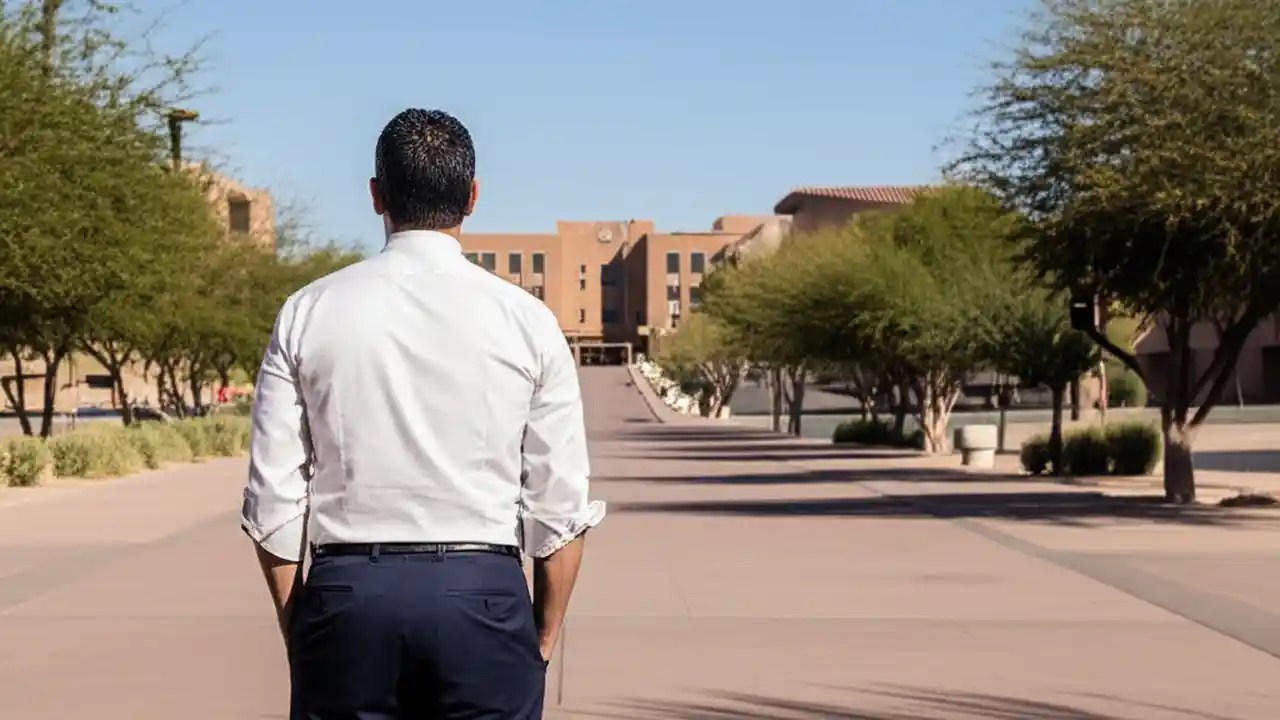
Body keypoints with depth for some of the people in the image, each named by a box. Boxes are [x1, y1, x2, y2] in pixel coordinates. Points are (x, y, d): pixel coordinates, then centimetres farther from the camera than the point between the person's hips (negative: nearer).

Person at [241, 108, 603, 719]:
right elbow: (561, 506, -1)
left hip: (347, 592, 1)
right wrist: (543, 639, 11)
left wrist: (296, 631, 13)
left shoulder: (308, 313, 2)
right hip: (483, 595, -1)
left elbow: (272, 500, 2)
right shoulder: (525, 320, 0)